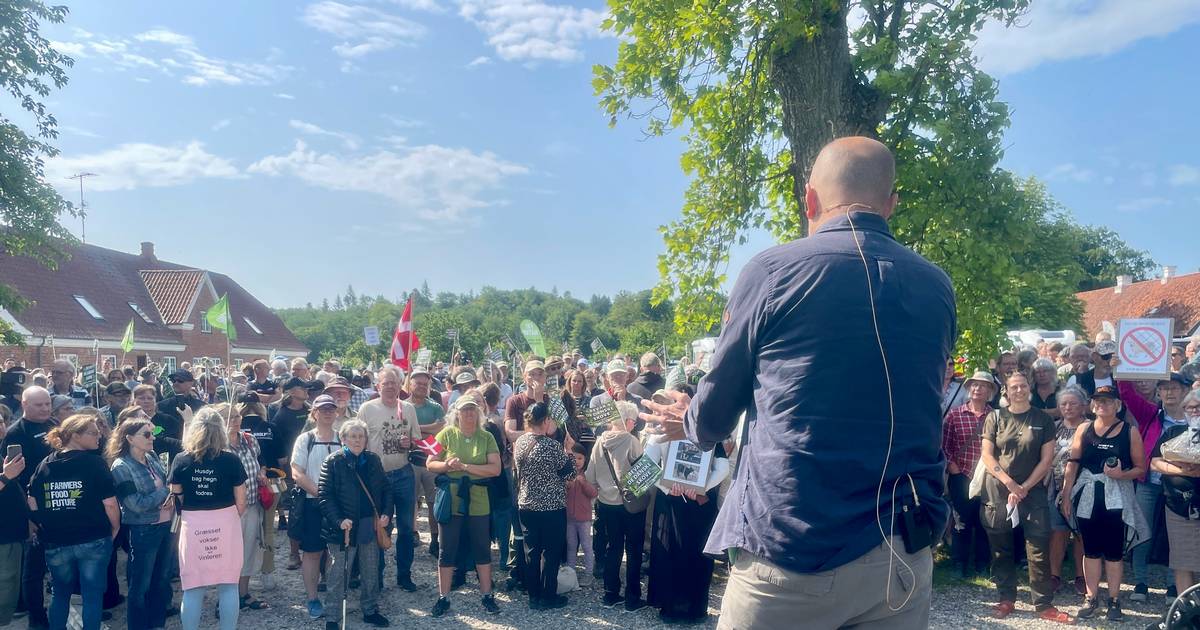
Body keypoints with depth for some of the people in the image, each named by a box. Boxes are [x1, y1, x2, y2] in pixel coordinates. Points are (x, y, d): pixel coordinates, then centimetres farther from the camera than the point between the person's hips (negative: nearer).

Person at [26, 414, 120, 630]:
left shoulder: (45, 464, 2)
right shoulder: (95, 463, -12)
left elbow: (33, 503, 5)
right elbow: (109, 503, -14)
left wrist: (47, 527, 19)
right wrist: (115, 529, 2)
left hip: (56, 542, 4)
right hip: (93, 541, -4)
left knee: (61, 594, 21)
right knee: (92, 596, 6)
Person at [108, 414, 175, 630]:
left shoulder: (152, 456, 2)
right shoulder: (121, 467, -16)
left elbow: (167, 481, 14)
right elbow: (137, 504, -20)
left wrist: (169, 499, -7)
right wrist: (166, 491, -12)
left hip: (166, 525, 7)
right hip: (143, 531, -7)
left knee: (163, 579, 18)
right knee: (141, 585, 7)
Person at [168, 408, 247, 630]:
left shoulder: (181, 460, -4)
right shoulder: (231, 460, -7)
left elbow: (176, 497, 4)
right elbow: (241, 502, -3)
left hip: (193, 526, 1)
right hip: (225, 525, -1)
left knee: (192, 589, 10)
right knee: (228, 586, 10)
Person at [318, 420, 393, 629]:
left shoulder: (373, 460, 6)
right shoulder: (333, 462, -8)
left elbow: (386, 488, 11)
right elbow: (324, 495, -12)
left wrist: (387, 513, -3)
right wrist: (339, 520, -21)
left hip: (371, 525, 5)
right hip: (345, 526, -5)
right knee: (340, 572, 2)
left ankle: (370, 610, 29)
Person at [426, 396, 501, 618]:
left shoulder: (487, 437, 0)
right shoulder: (447, 434, -1)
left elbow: (495, 469, -9)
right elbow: (430, 464, 0)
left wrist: (466, 467, -17)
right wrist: (447, 465, -21)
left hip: (478, 502, 1)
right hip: (451, 501, -1)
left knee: (482, 549, 10)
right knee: (447, 550, 8)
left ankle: (487, 595, 23)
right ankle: (443, 597, 20)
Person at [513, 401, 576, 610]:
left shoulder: (519, 443, -1)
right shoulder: (552, 446, -20)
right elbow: (569, 473, -12)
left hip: (527, 506, 6)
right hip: (552, 508, -6)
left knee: (532, 552, 14)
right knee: (552, 553, 8)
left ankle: (534, 596, 22)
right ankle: (548, 597, 17)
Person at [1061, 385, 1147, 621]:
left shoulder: (1130, 432, 1)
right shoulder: (1084, 429, 6)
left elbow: (1141, 468, 2)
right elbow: (1073, 464, 5)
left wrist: (1121, 474, -17)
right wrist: (1066, 495, 1)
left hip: (1116, 498, -2)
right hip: (1087, 497, 2)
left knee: (1114, 551, 4)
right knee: (1091, 549, 9)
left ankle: (1114, 600, 17)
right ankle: (1091, 598, 19)